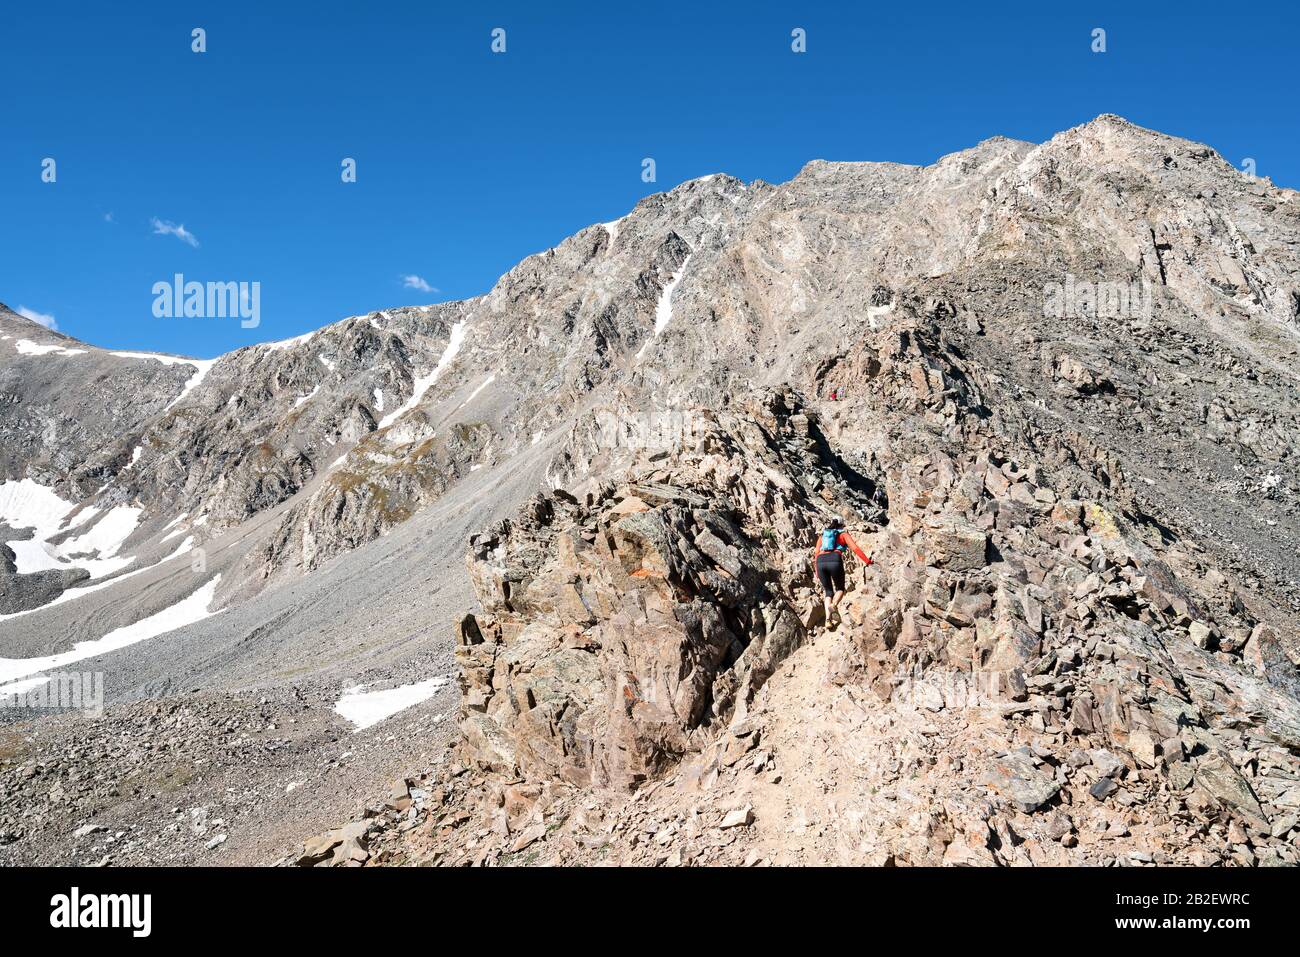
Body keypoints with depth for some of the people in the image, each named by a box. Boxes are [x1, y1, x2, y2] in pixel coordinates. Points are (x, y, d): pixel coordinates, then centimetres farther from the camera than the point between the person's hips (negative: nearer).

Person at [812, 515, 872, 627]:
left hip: (821, 562, 3)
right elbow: (855, 548, 8)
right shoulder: (844, 534, 23)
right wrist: (867, 561, 6)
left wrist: (817, 575, 26)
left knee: (828, 591, 16)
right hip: (835, 561, -3)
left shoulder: (823, 536, 31)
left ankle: (827, 619, -4)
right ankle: (833, 605, -17)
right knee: (839, 589, 16)